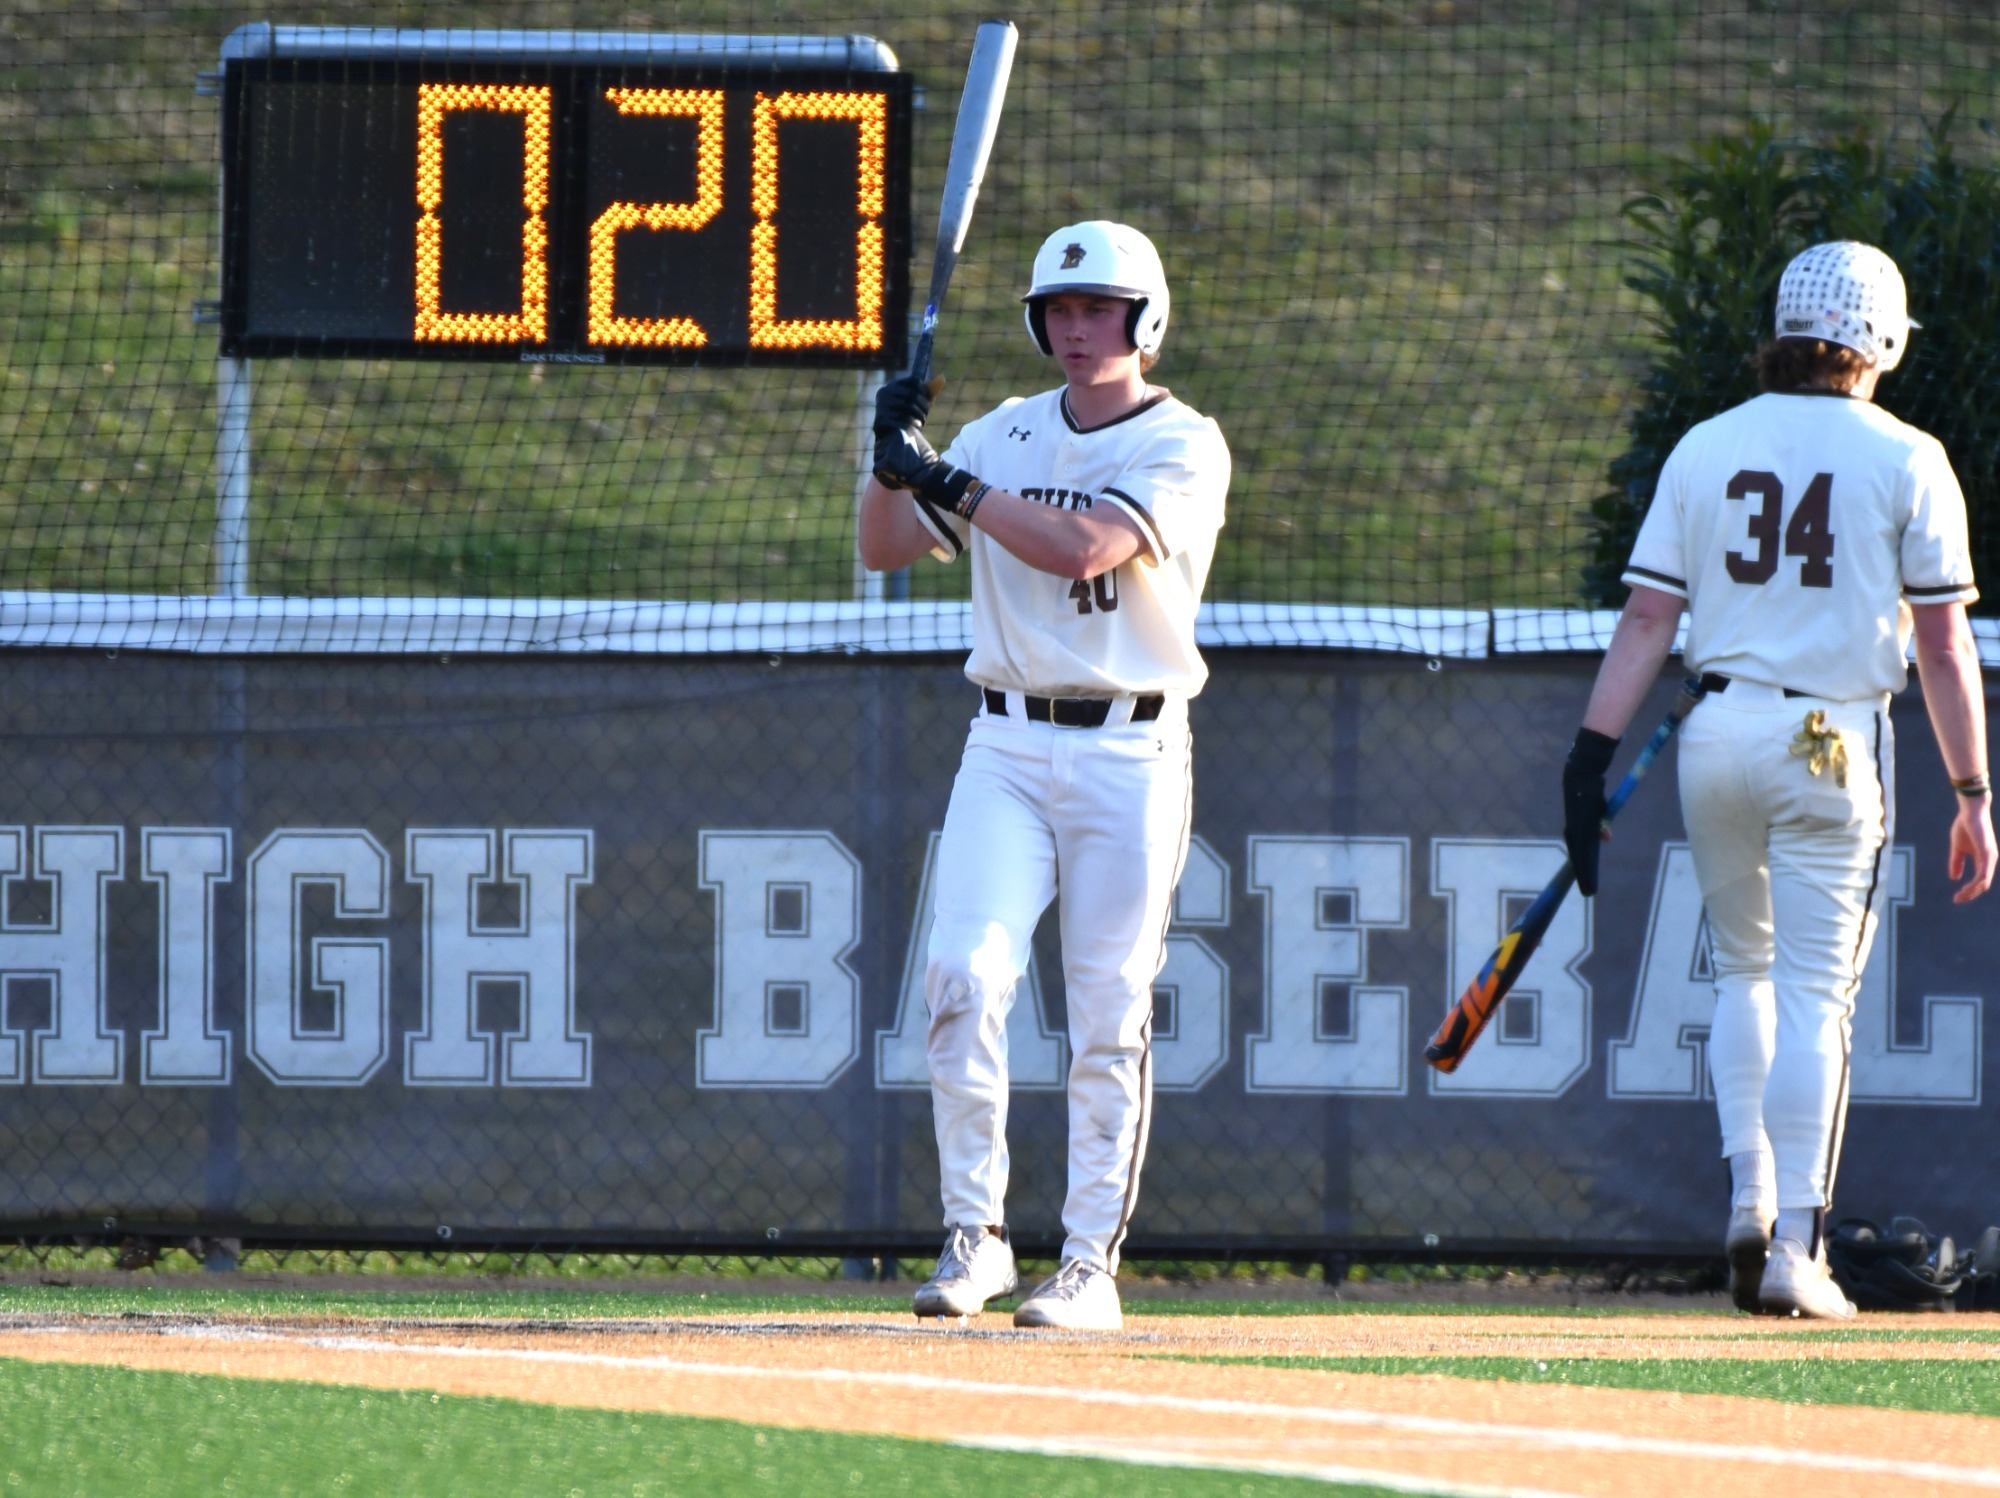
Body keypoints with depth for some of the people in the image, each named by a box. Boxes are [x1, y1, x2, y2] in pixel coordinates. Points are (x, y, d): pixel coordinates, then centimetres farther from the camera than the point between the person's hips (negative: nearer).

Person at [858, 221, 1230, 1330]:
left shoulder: (1183, 446, -3)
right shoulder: (1006, 437, 12)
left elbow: (1082, 546, -18)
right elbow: (885, 550, 9)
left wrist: (947, 481, -17)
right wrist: (895, 459, -9)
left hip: (1130, 750, -3)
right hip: (1008, 747, 3)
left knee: (1109, 1017, -2)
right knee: (966, 973, -13)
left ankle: (1091, 1264, 2)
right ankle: (973, 1233, -6)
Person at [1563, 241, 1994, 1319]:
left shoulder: (1705, 449, 6)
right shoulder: (1905, 462, -2)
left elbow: (1645, 621, 1)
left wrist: (1591, 757, 1)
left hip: (1717, 737, 3)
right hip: (1836, 745, -3)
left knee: (1744, 970, 20)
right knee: (1814, 994, -1)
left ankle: (1749, 1193, 8)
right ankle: (1794, 1247, -6)